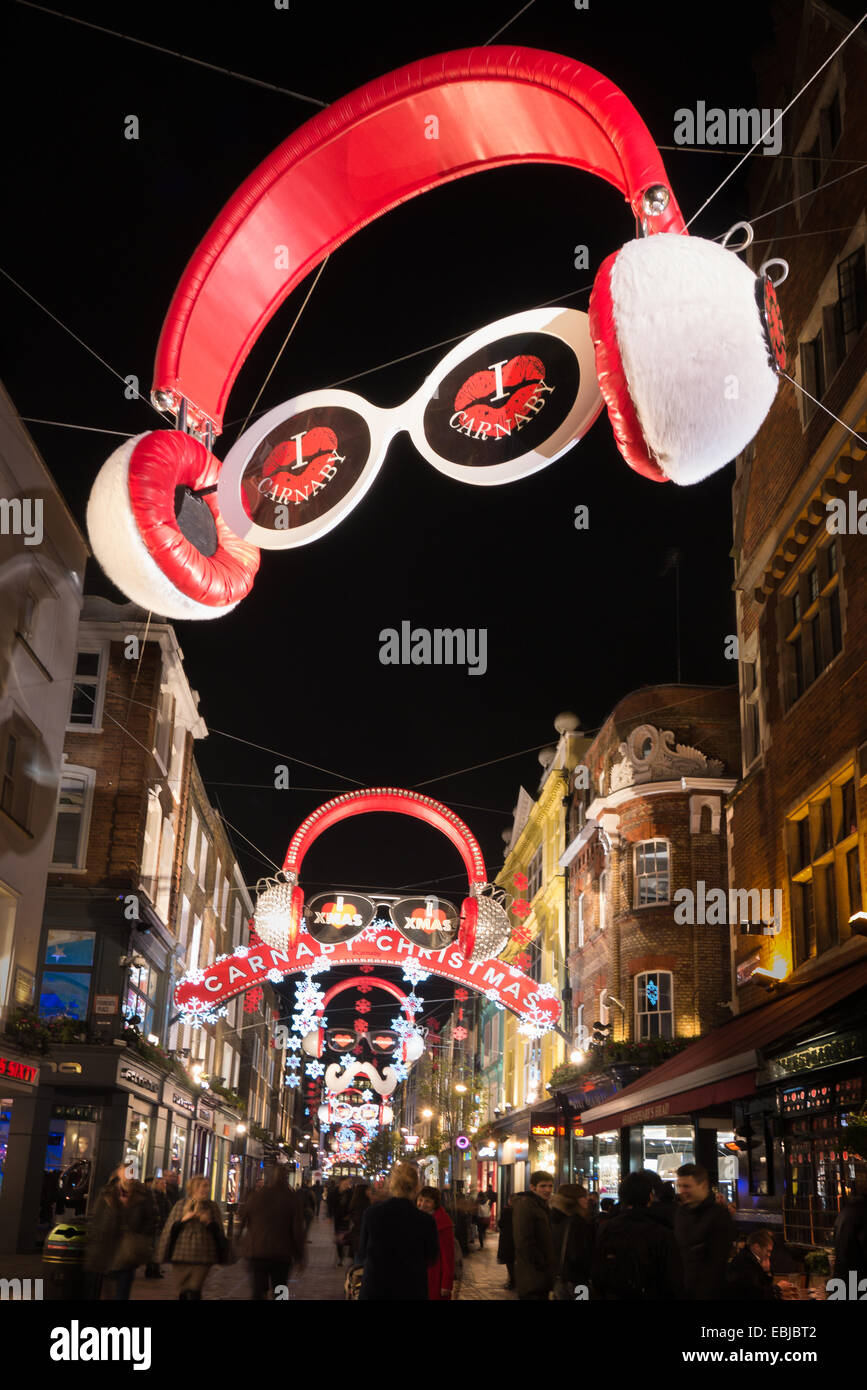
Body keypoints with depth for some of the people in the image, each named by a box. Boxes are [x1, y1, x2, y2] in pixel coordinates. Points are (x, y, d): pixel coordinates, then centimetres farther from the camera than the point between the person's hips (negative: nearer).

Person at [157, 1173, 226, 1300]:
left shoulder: (212, 1206, 6)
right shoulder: (181, 1204, 5)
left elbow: (219, 1232, 6)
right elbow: (170, 1229, 4)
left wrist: (208, 1222, -12)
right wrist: (183, 1219, -11)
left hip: (203, 1257, -1)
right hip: (181, 1254, 1)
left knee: (194, 1291, -11)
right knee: (182, 1291, 6)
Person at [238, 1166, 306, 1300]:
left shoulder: (257, 1195, -3)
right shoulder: (293, 1198, -6)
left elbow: (242, 1218, 7)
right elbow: (298, 1228, -6)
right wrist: (299, 1255, 2)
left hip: (258, 1250, 1)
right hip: (282, 1254, -1)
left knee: (259, 1290, 5)